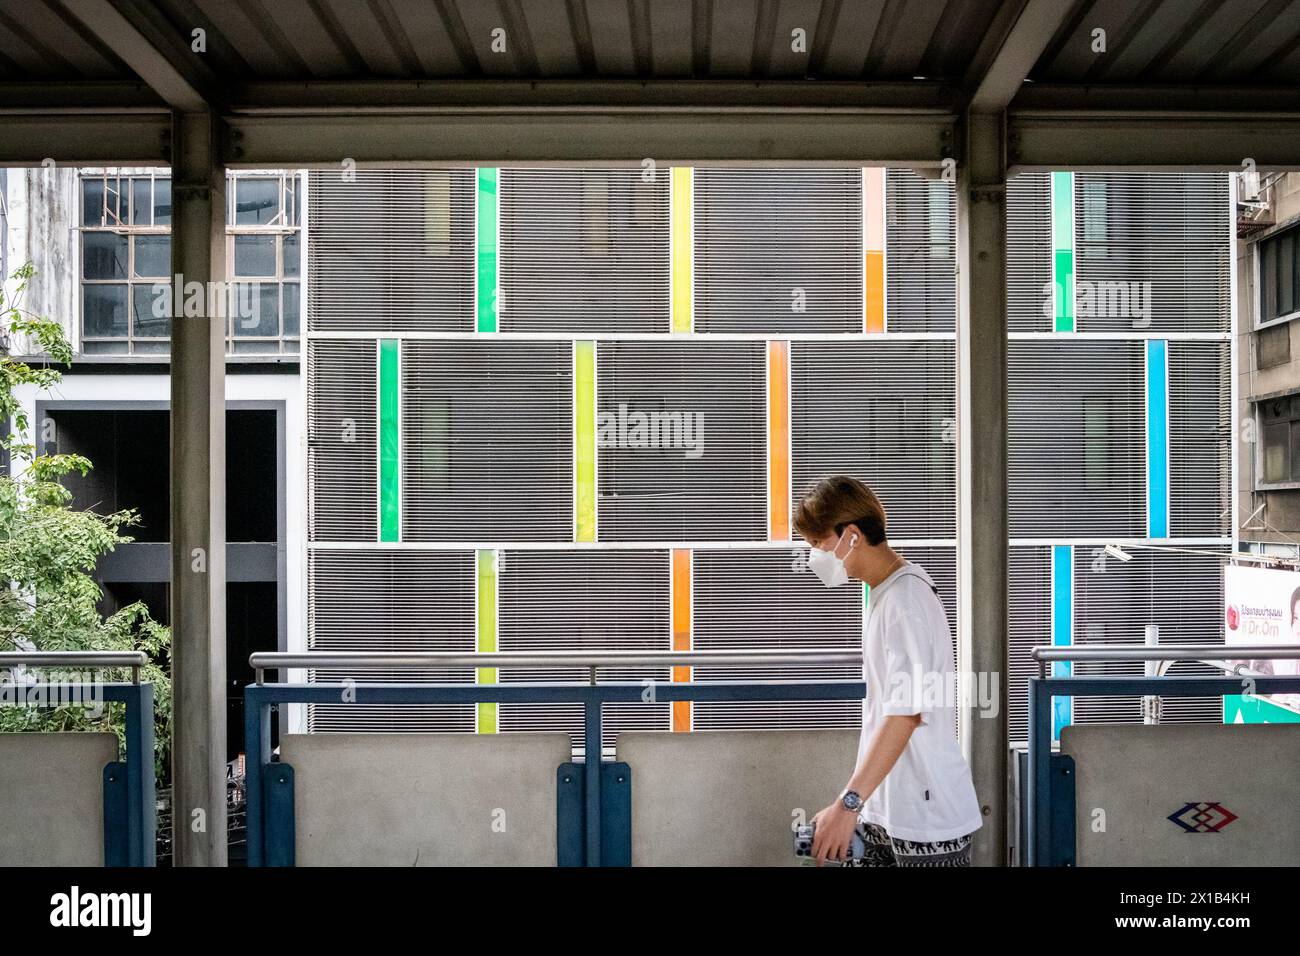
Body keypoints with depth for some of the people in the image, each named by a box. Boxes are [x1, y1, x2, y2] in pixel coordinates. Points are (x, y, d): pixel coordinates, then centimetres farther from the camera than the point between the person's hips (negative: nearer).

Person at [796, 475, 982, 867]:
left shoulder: (905, 600, -17)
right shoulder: (885, 592, 13)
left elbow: (905, 712, -25)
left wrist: (848, 803, -27)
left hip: (927, 817, -9)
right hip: (883, 811, 9)